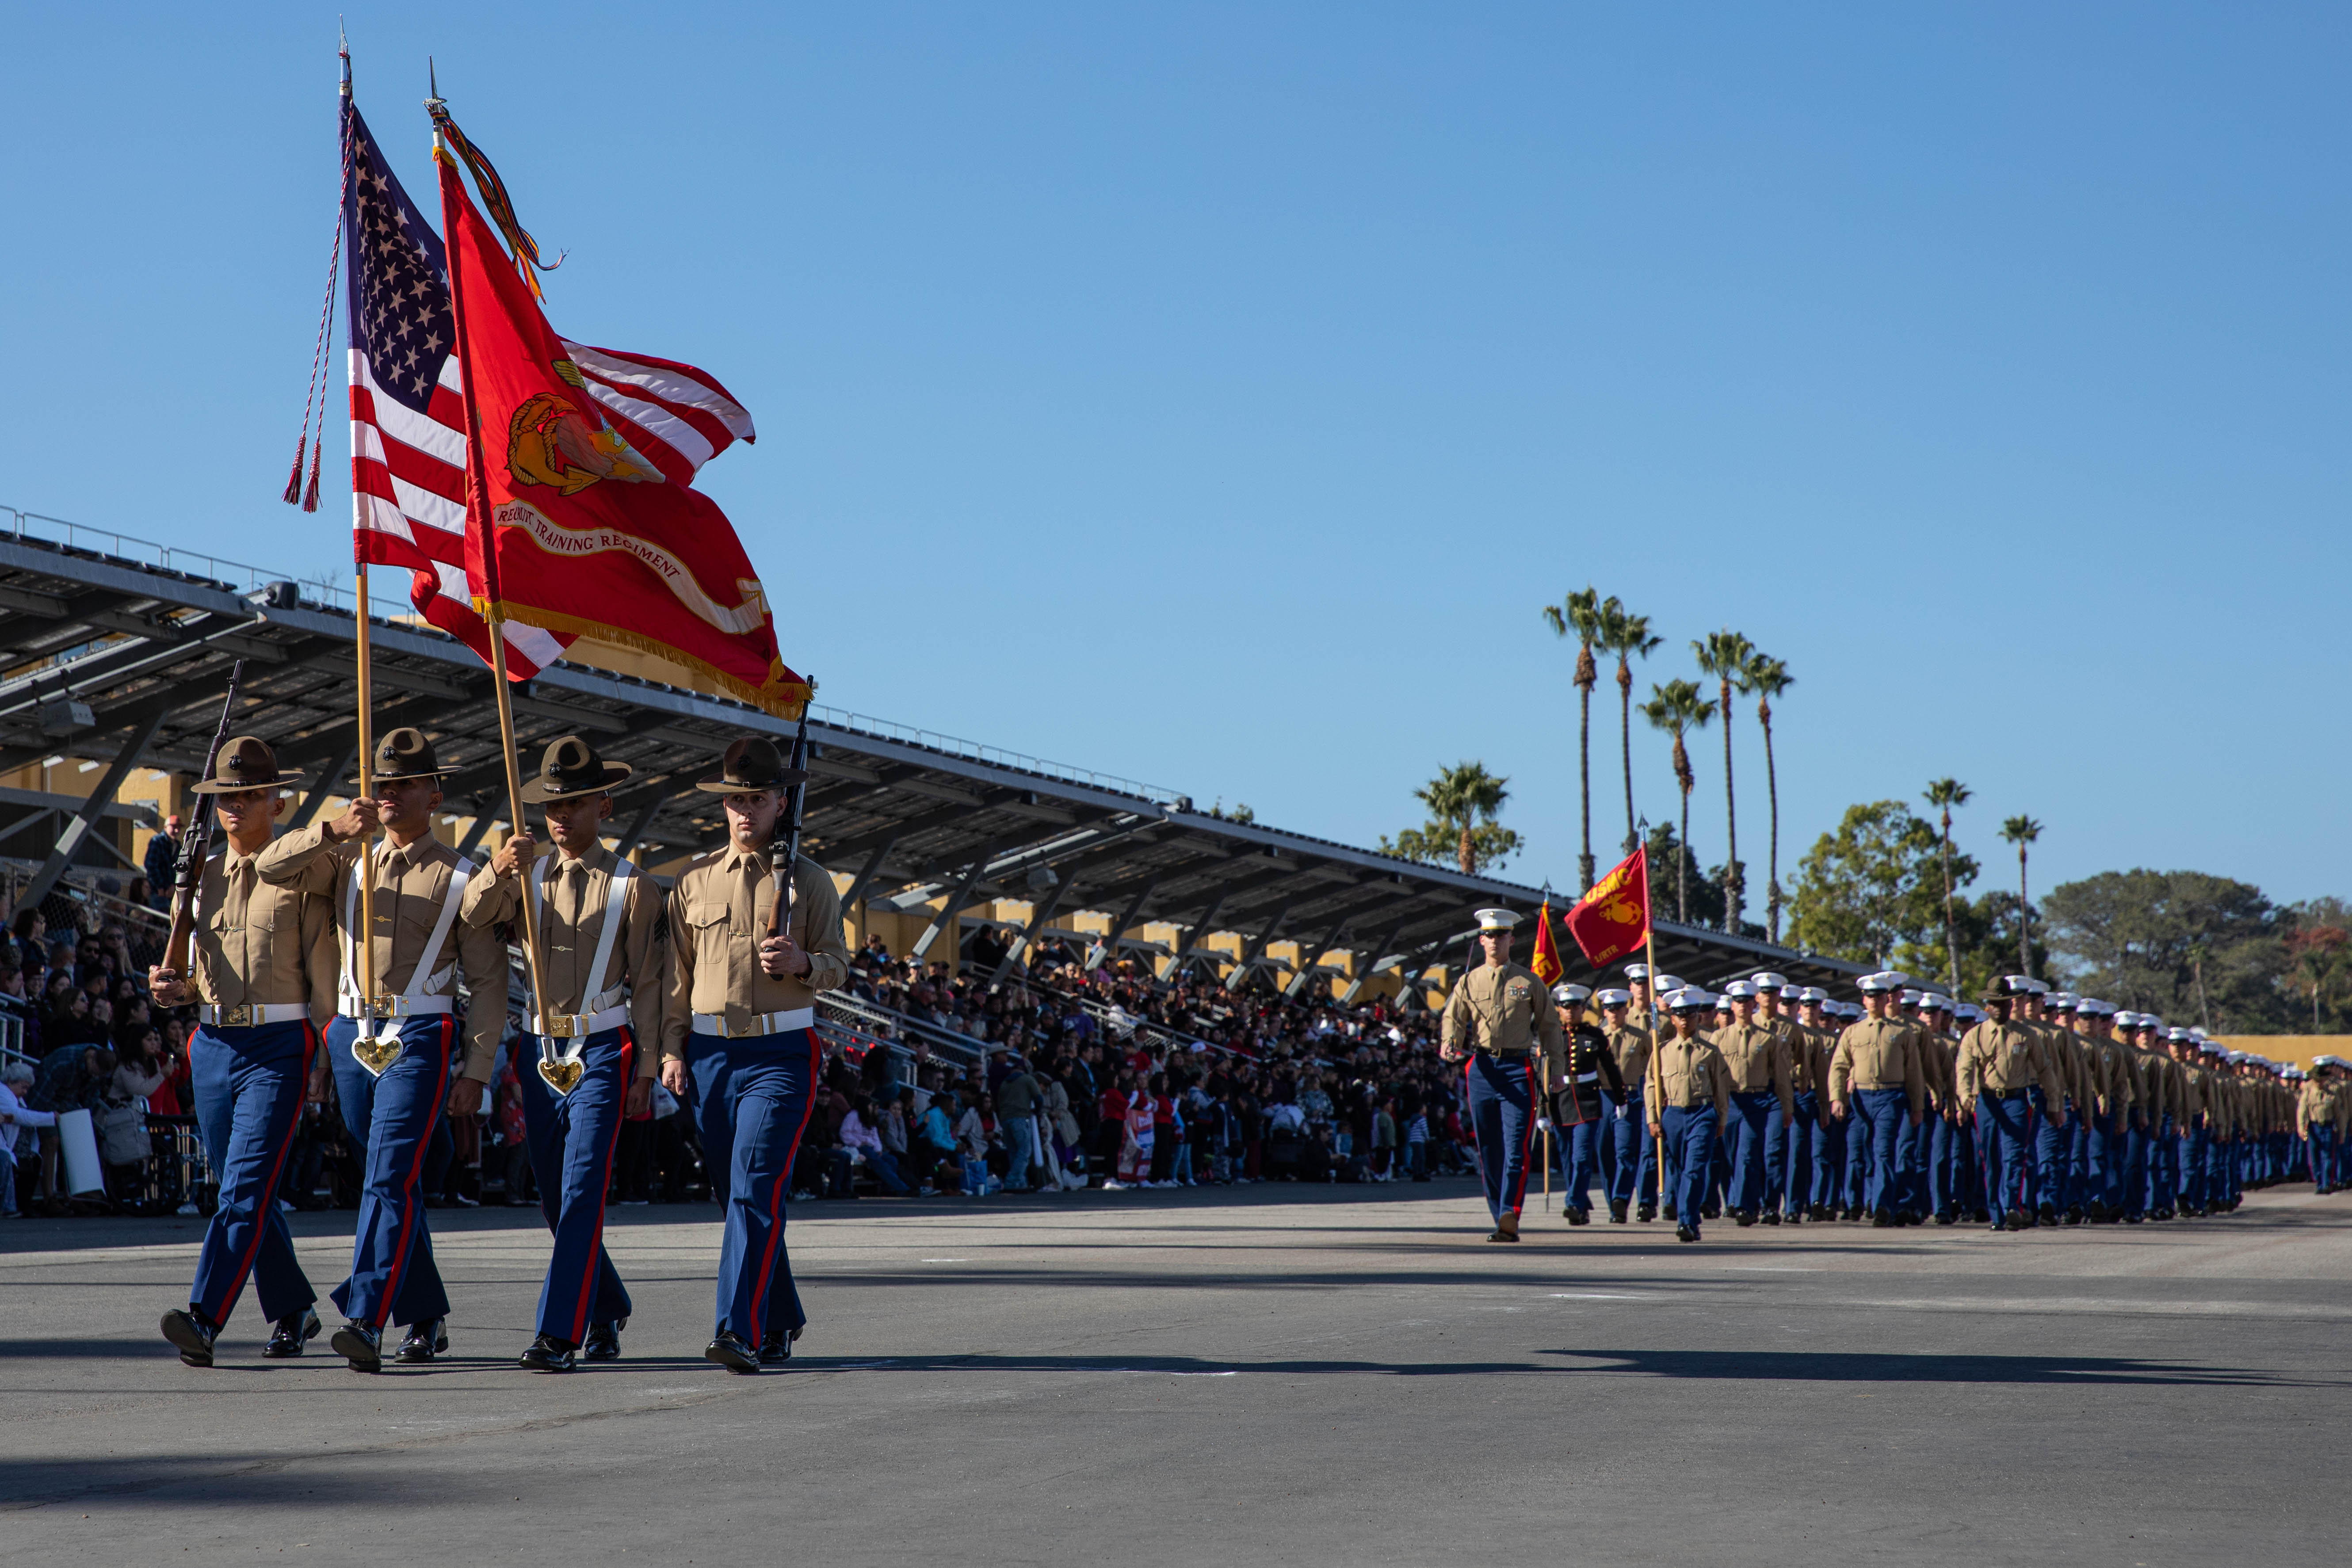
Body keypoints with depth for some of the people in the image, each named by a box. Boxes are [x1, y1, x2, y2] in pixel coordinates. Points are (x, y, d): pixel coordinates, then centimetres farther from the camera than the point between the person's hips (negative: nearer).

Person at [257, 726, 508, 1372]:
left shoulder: (459, 878, 1)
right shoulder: (347, 859, 13)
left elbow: (489, 982, 1)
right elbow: (271, 868, -1)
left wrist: (476, 1071, -6)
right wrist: (333, 829, -17)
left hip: (420, 1039, -5)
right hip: (353, 1035, 5)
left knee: (391, 1179, -16)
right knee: (392, 1183, 12)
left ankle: (367, 1323, -24)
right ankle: (427, 1318, 24)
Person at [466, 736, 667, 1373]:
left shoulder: (633, 887, 0)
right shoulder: (530, 877, 11)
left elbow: (649, 984, 0)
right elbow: (474, 916, -6)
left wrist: (646, 1072, -4)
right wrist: (497, 871, -27)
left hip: (602, 1047, -5)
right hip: (539, 1048, 5)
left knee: (581, 1194, -13)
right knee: (554, 1199, 12)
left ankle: (559, 1335, -16)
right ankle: (608, 1311, 31)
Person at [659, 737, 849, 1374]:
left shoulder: (808, 880, 3)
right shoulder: (695, 880, 10)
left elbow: (839, 966, 3)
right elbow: (677, 972, 13)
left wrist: (802, 964, -19)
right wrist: (672, 1047, 4)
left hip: (781, 1052, -4)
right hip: (710, 1051, 4)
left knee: (757, 1189, -15)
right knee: (738, 1193, 11)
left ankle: (740, 1331, -21)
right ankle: (780, 1321, 26)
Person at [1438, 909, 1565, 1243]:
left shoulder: (1528, 982, 7)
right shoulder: (1469, 982, 12)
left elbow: (1549, 1025, 12)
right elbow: (1453, 1017, 3)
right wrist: (1448, 1043, -20)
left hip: (1518, 1068, -3)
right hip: (1481, 1069, 3)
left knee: (1516, 1147, -14)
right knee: (1488, 1151, 5)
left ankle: (1510, 1215, -23)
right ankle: (1502, 1221, 13)